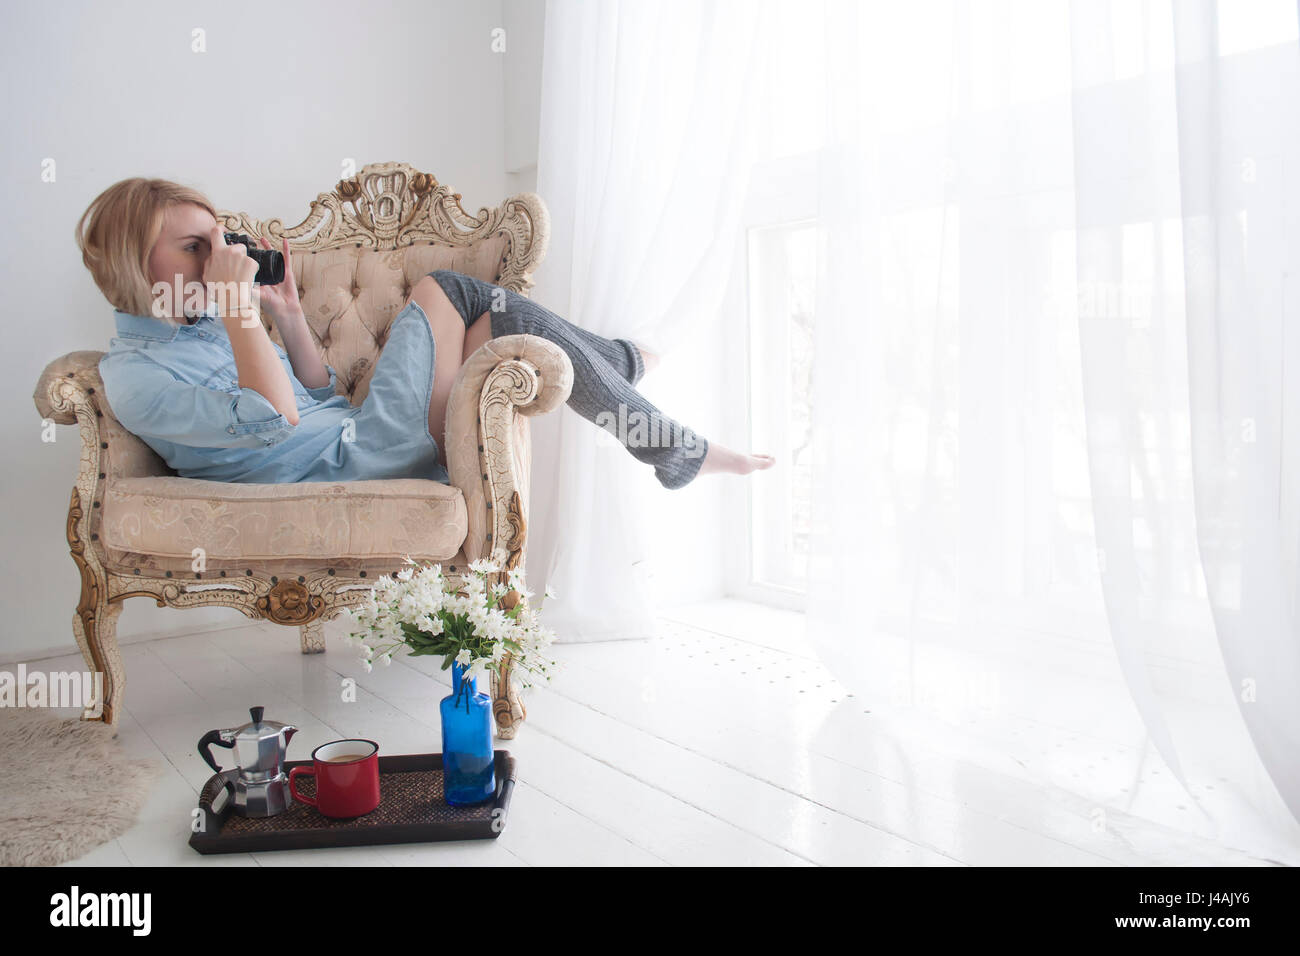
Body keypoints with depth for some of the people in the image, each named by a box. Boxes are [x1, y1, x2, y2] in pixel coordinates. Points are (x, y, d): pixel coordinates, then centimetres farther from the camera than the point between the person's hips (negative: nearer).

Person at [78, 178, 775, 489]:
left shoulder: (206, 324, 19)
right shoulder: (134, 375, -8)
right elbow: (276, 421, -24)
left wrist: (286, 314, 7)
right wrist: (239, 310, -19)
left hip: (358, 437, 9)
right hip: (353, 466, -9)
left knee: (513, 319, -5)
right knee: (439, 290, -9)